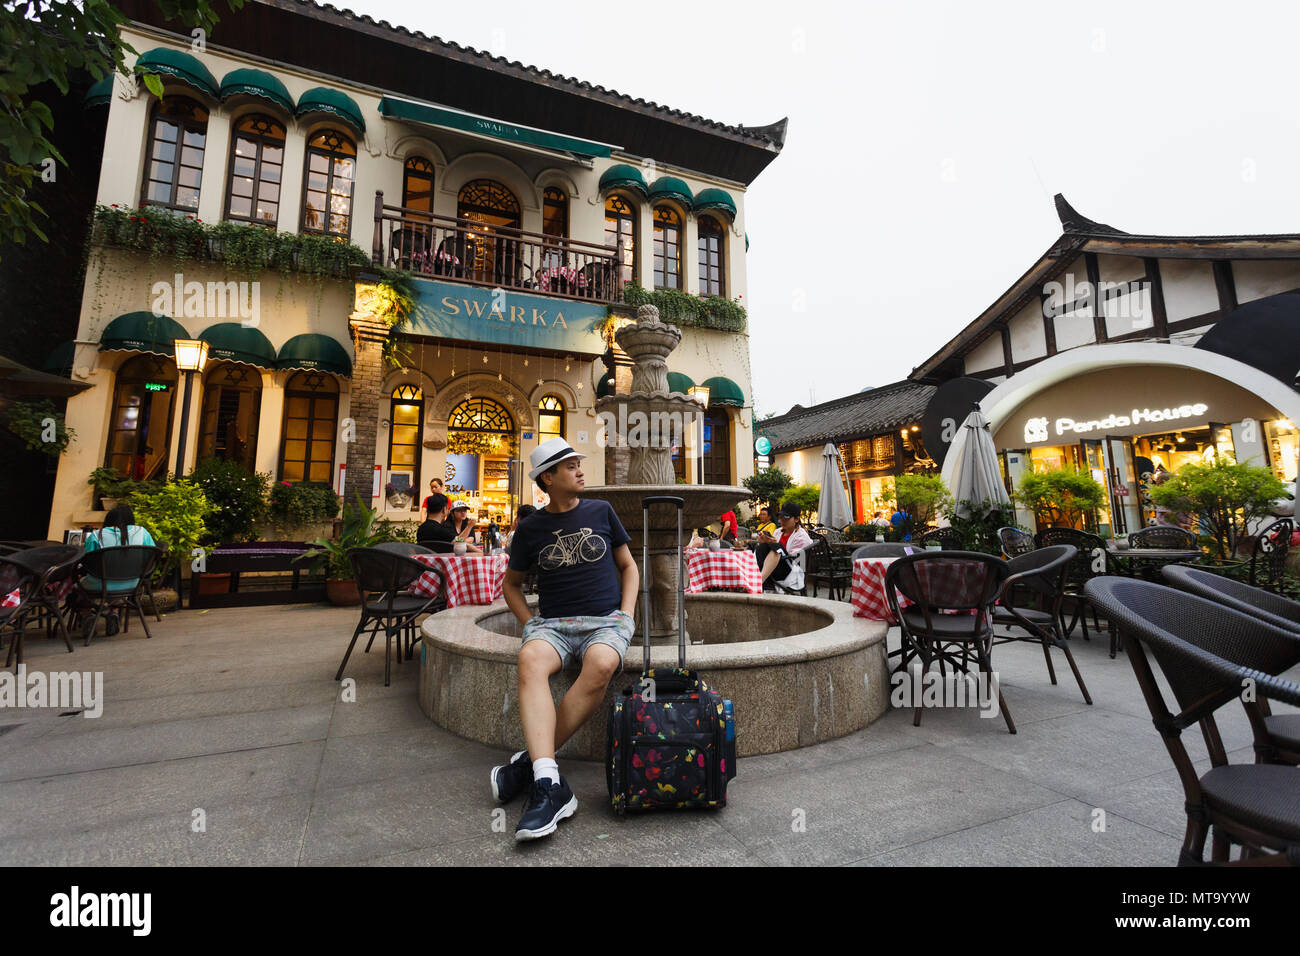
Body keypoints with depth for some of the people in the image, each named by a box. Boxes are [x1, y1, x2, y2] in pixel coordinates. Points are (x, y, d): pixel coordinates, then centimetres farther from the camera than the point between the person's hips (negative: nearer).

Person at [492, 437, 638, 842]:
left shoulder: (601, 511, 9)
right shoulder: (531, 528, 8)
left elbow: (628, 567, 16)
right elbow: (511, 583, 20)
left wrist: (626, 615, 2)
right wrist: (530, 623, 3)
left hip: (606, 621, 0)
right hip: (553, 623, 1)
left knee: (600, 665, -34)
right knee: (530, 660, -34)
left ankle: (530, 761, -20)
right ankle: (549, 785, -37)